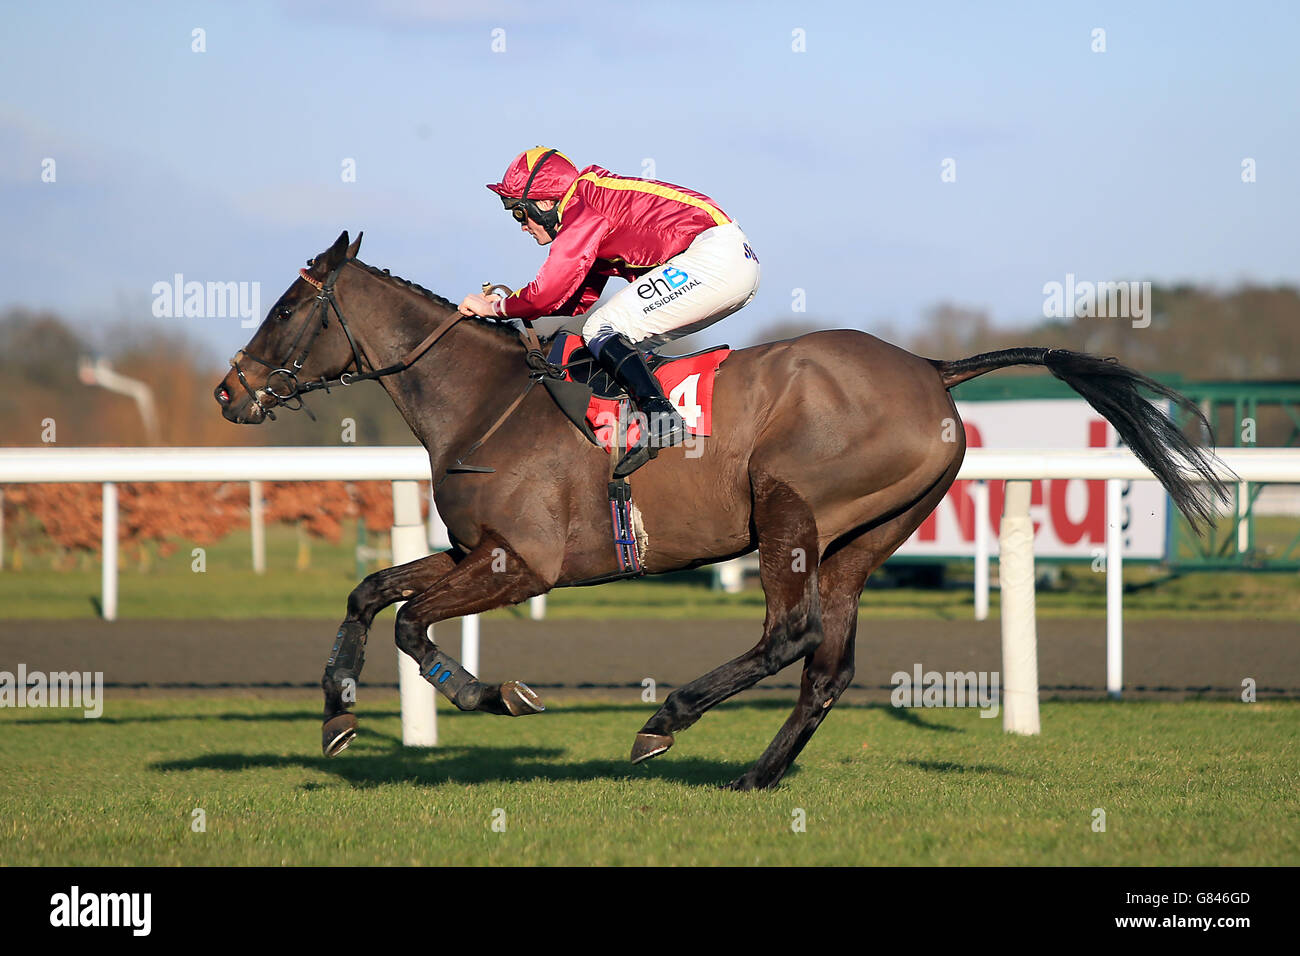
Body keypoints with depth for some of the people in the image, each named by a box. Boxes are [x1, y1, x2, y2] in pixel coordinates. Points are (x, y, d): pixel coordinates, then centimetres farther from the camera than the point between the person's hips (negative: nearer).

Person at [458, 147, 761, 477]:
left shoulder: (583, 207, -7)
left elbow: (551, 291, -11)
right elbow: (581, 299, 27)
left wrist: (496, 308, 4)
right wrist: (507, 300, 21)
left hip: (713, 256, -10)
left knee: (600, 330, -11)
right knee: (623, 342, 16)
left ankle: (659, 414, -28)